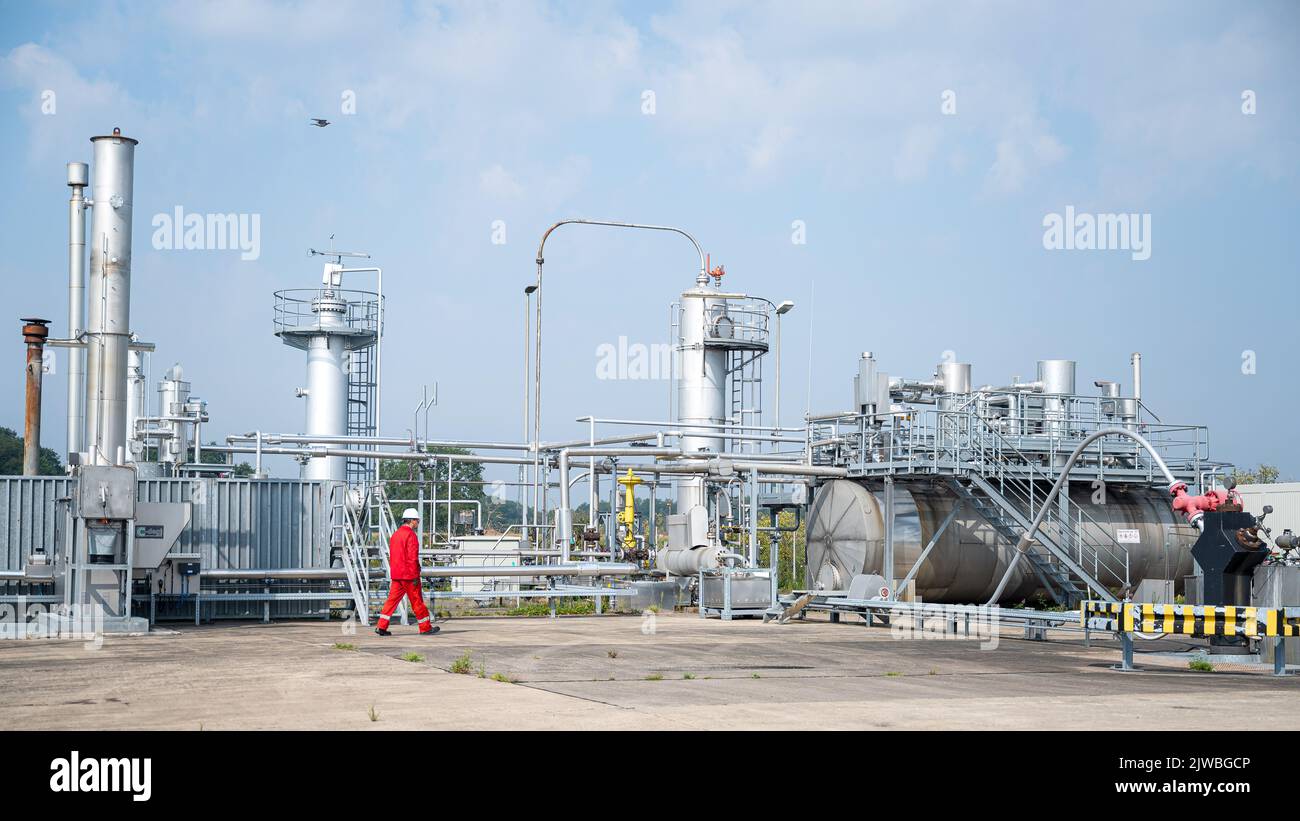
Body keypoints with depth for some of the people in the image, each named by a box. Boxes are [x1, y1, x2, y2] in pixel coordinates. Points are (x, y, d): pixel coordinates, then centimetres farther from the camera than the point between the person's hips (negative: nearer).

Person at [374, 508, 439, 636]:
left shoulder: (395, 534, 15)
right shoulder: (410, 535, -13)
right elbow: (412, 557, -18)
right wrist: (415, 575, -17)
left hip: (396, 574, 8)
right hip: (408, 574, -8)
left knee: (393, 599, 5)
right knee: (417, 600, 1)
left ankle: (381, 627, -2)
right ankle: (426, 628, 9)